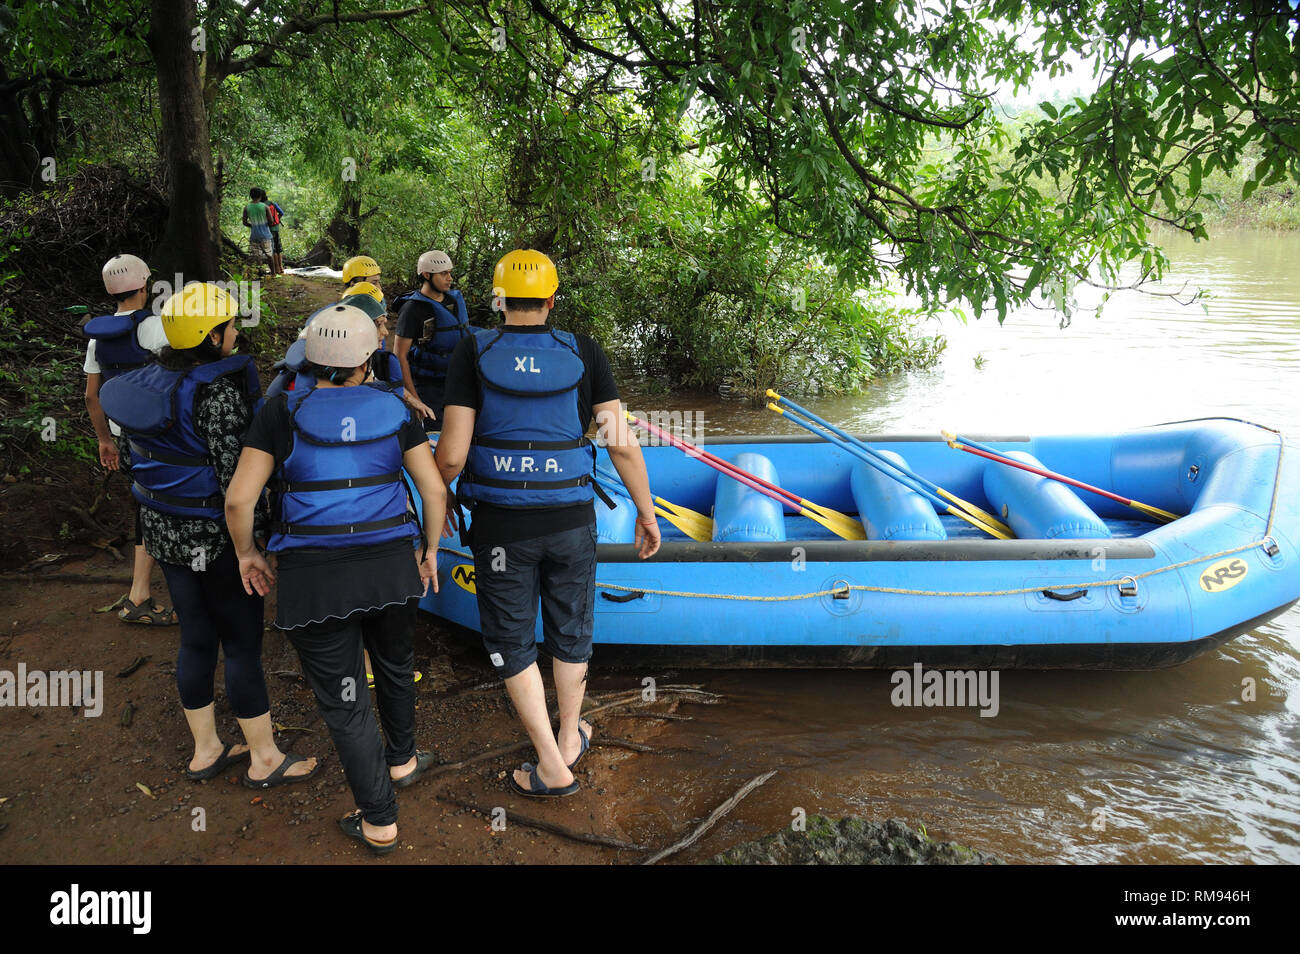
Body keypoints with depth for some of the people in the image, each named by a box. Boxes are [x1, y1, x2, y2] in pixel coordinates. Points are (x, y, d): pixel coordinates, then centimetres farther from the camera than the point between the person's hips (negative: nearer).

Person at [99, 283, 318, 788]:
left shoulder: (153, 381, 4)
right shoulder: (215, 392, -22)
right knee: (243, 642, 4)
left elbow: (152, 457, 13)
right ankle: (264, 759, 18)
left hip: (164, 529, 8)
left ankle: (206, 750, 32)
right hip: (214, 536, -8)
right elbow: (235, 473, -23)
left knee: (196, 638, 18)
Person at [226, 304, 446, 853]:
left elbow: (239, 500, -8)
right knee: (394, 665, 29)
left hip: (313, 578, -2)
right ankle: (401, 760, 50)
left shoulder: (284, 414, -4)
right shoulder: (395, 410, 1)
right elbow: (434, 489, -1)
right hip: (390, 565, 3)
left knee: (342, 698, 10)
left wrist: (246, 554, 9)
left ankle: (379, 821, 21)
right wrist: (431, 550, 13)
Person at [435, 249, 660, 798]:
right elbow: (622, 444, -5)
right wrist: (646, 512, 6)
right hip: (571, 521, 2)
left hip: (500, 524, -1)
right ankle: (570, 737, 39)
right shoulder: (583, 354, -3)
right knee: (570, 633, 20)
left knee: (512, 641, 13)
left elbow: (452, 453, -11)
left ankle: (552, 766, 16)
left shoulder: (474, 353, -7)